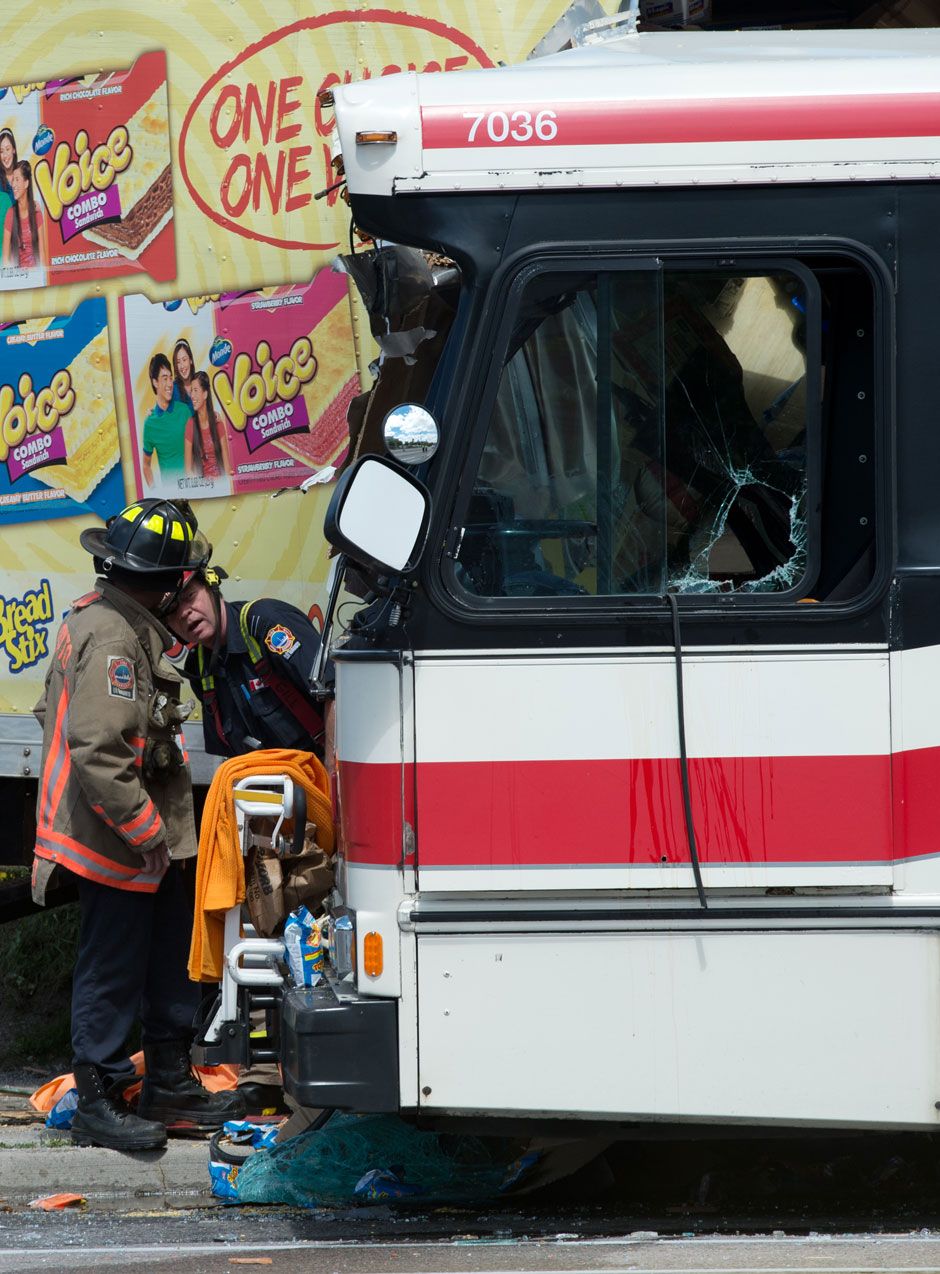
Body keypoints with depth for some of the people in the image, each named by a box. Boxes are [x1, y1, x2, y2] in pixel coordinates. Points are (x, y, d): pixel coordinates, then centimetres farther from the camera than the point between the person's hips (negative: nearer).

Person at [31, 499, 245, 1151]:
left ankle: (170, 1085, 27)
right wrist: (146, 831, -22)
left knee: (172, 956, 17)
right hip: (115, 845, -10)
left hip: (147, 836, 10)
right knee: (112, 971, -2)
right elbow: (98, 750, -29)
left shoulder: (130, 624, 10)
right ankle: (98, 1103, 6)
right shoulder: (112, 639, -23)